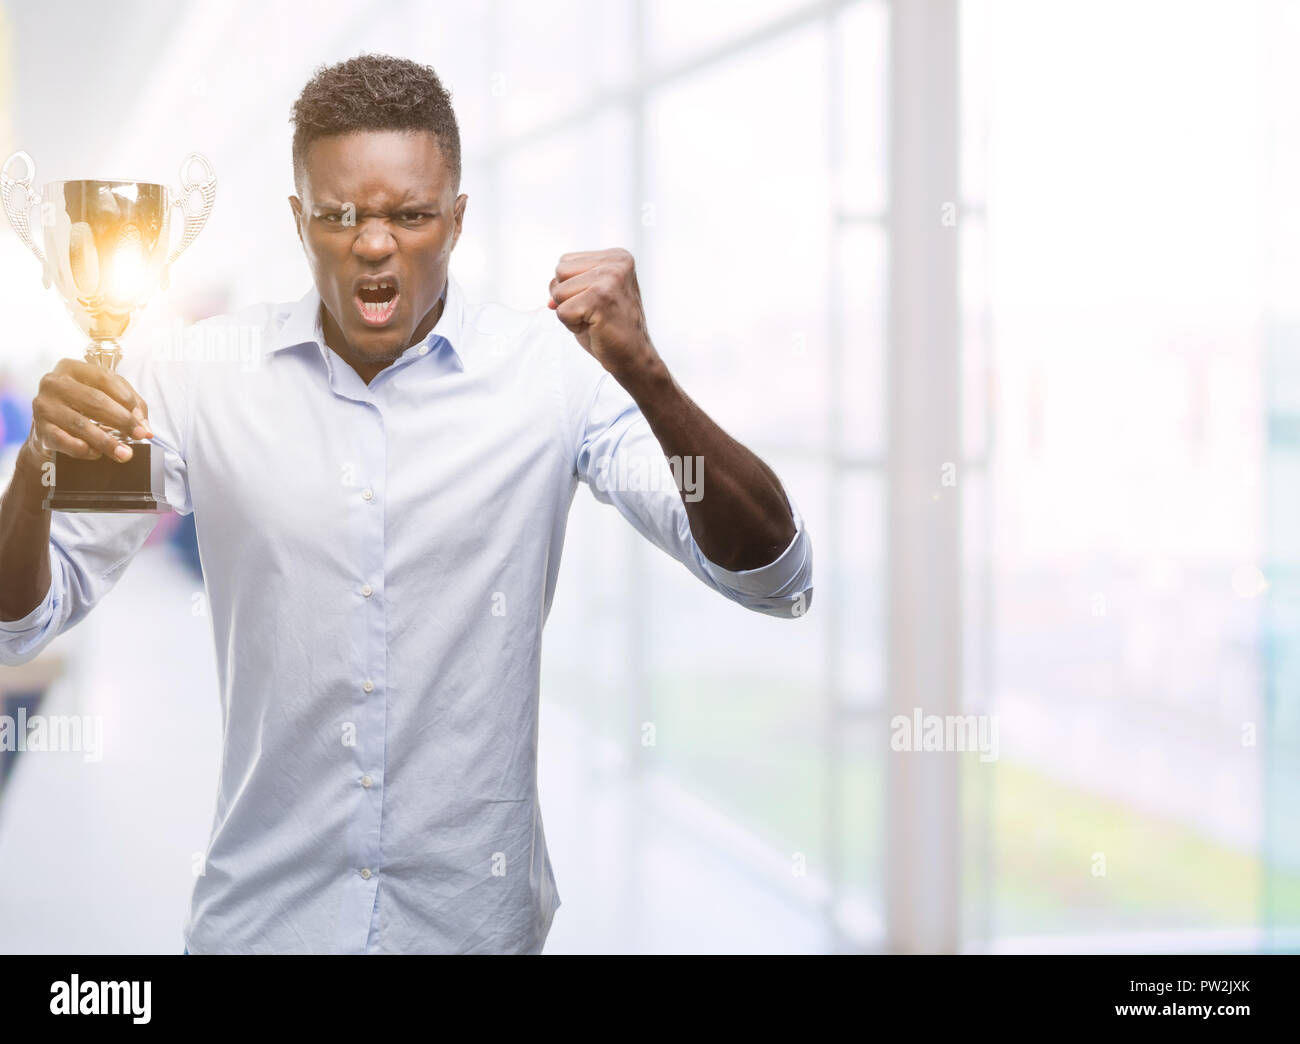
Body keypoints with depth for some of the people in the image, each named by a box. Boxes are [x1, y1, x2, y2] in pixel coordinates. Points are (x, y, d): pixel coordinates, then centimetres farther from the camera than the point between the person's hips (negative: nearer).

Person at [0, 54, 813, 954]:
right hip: (260, 919, 1)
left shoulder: (554, 370, -9)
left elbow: (775, 582, -15)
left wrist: (647, 380, -31)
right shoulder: (200, 376, -6)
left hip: (475, 917, 0)